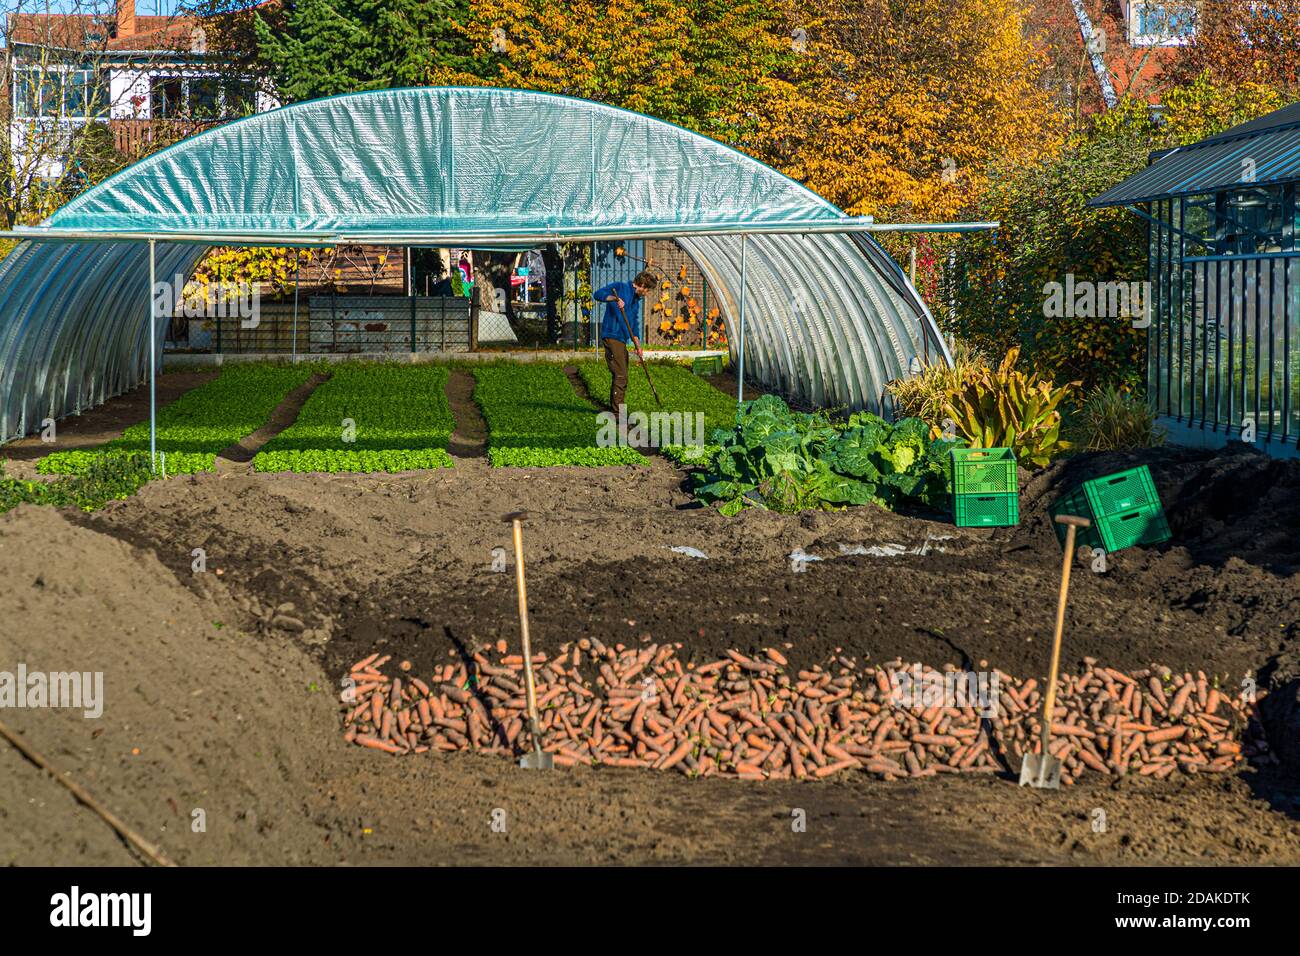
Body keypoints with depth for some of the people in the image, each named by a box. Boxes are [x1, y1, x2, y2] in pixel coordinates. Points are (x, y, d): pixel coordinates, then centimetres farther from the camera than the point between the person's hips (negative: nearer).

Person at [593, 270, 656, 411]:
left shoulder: (636, 301, 21)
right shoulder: (620, 288, -4)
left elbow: (634, 326, 24)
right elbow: (598, 294, -16)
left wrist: (638, 346, 16)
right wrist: (614, 298, -32)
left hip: (621, 341, 9)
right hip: (612, 337, -9)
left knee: (621, 377, 13)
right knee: (621, 376, -12)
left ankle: (615, 410, 21)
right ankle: (618, 413, -12)